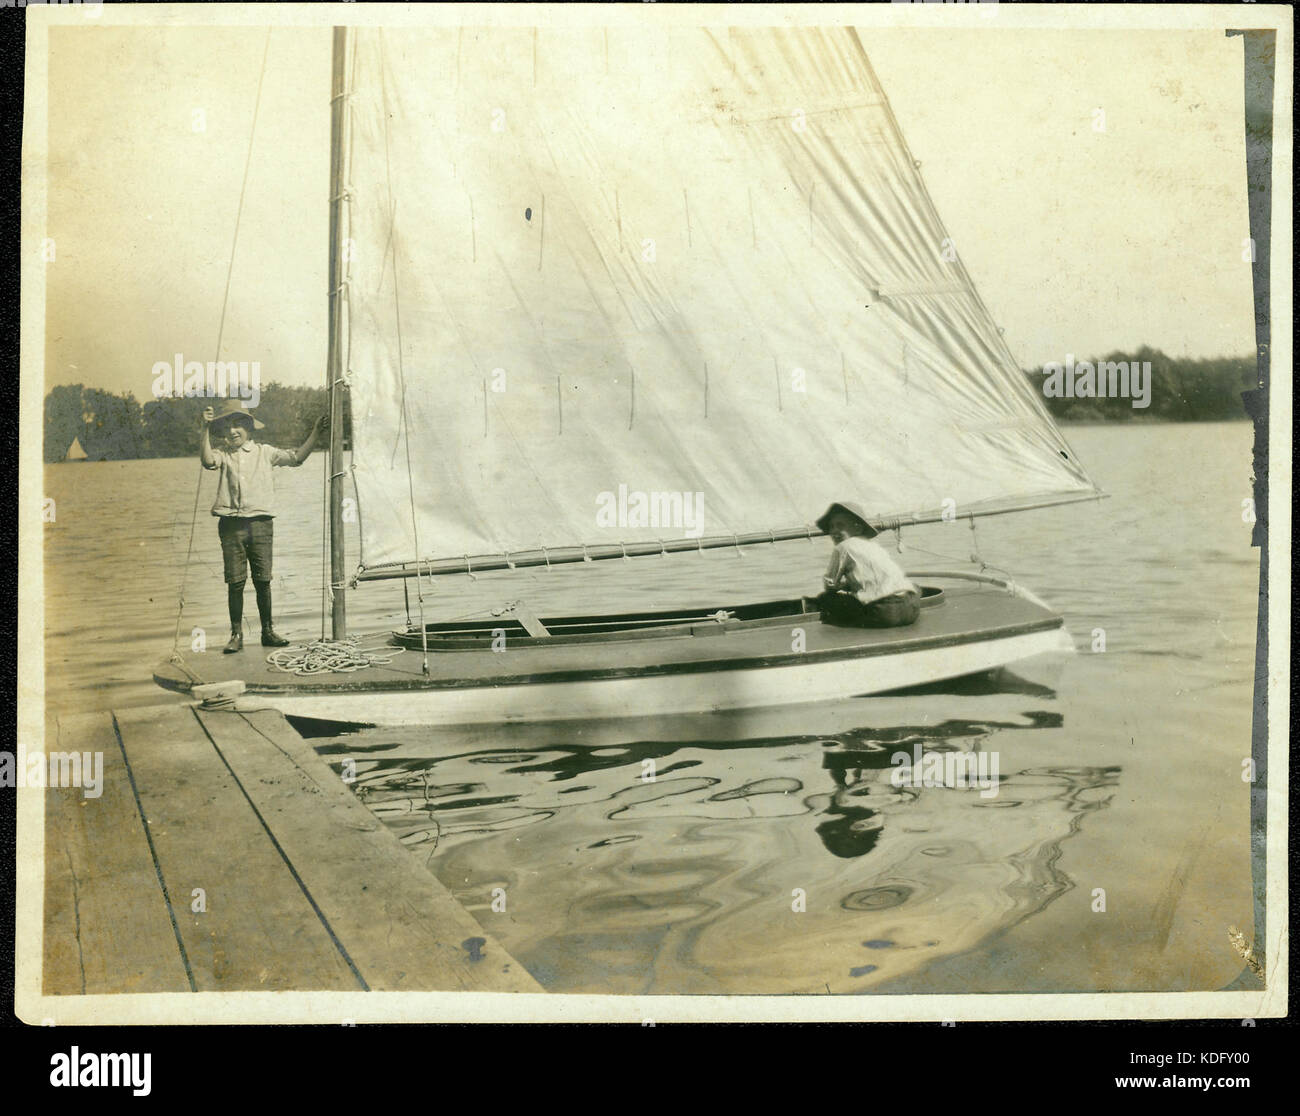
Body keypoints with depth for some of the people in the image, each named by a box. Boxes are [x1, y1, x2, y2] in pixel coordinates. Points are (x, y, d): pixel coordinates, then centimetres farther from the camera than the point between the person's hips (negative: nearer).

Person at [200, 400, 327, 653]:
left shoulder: (264, 452, 13)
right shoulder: (223, 456, 10)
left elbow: (296, 457, 12)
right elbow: (207, 460, -11)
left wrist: (315, 434, 6)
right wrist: (207, 429, -13)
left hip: (260, 523, 0)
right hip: (232, 525, 0)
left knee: (263, 580, 2)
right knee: (235, 582, -1)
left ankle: (268, 632, 13)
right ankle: (236, 635, 6)